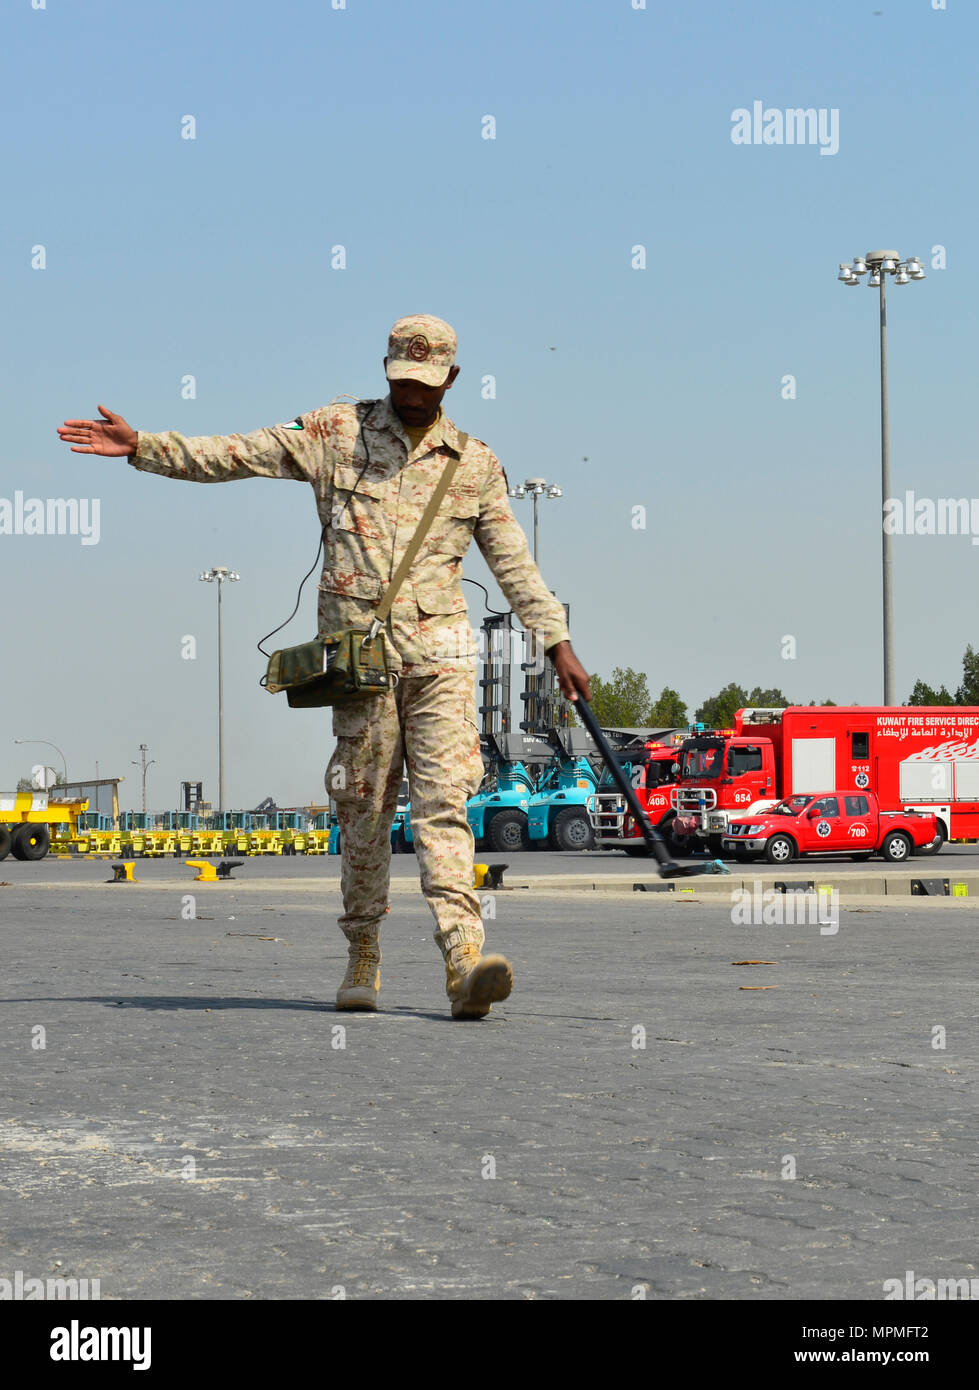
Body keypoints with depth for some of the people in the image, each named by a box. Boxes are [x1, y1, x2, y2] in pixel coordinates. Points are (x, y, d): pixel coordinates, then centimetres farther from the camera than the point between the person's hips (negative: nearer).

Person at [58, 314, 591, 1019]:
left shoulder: (474, 463, 11)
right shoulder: (336, 431, 7)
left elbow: (515, 562, 14)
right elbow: (236, 455, 3)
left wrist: (559, 644, 9)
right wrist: (141, 446, -5)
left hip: (439, 650, 0)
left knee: (444, 802, -11)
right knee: (364, 807, 3)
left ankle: (465, 962, -20)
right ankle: (362, 960, 16)